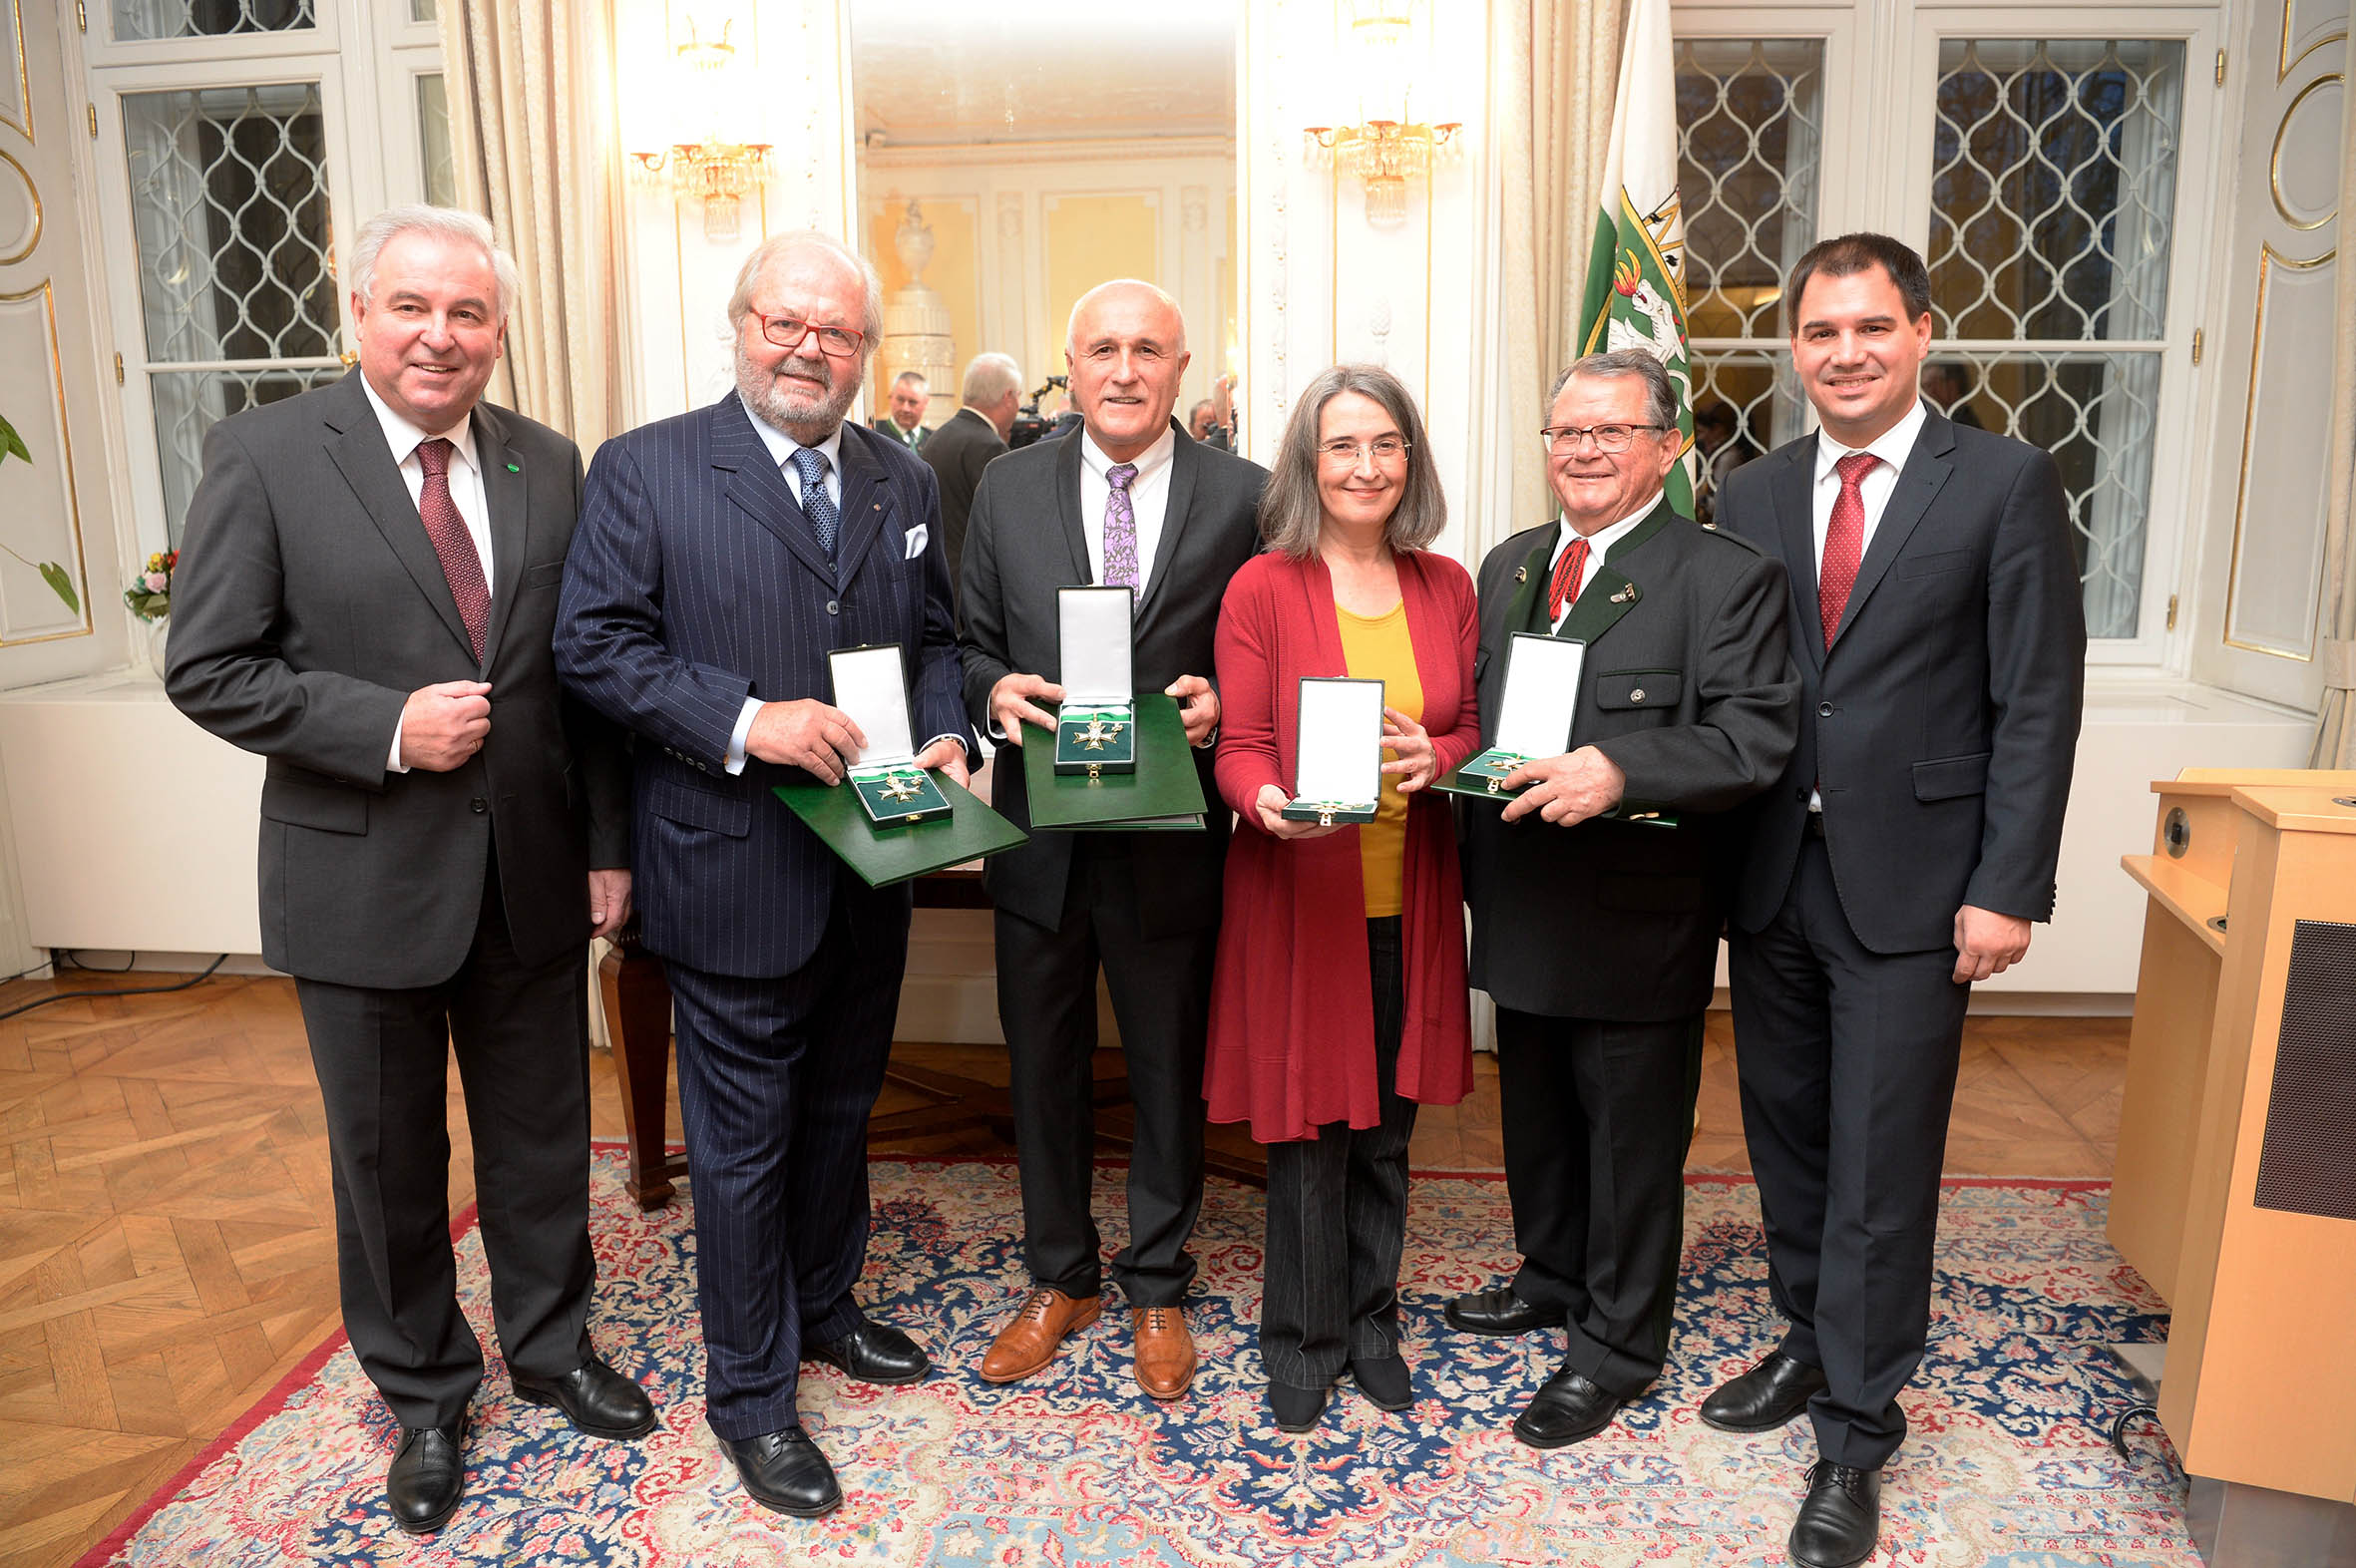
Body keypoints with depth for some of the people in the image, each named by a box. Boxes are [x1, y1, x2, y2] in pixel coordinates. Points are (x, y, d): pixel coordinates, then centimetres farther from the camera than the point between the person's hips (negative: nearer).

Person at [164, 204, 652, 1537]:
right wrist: (387, 726, -21)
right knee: (390, 1160, 14)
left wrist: (609, 846, 4)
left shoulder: (550, 467, 3)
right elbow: (210, 670, -8)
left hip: (532, 875, 3)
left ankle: (552, 1344, 41)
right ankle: (425, 1394, 37)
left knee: (542, 1137, 17)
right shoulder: (265, 456, -7)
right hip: (363, 879, -2)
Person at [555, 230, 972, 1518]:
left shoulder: (904, 481, 9)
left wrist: (945, 736, -4)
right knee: (744, 1142, 7)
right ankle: (751, 1396, 26)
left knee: (839, 1110, 21)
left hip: (869, 871, 5)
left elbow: (933, 637, 14)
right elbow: (595, 644, -11)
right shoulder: (646, 470, -6)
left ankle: (823, 1306, 44)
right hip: (734, 871, -5)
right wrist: (743, 720, -22)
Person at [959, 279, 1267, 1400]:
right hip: (1040, 833, 2)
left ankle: (1158, 1287, 34)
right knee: (1044, 1067, 15)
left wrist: (1220, 704, -17)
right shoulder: (1008, 488, 4)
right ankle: (1058, 1279, 36)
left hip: (1171, 836, -2)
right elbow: (972, 643, 9)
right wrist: (994, 692, -12)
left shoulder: (1244, 497, -2)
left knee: (1169, 1070, 12)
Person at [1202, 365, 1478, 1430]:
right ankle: (1303, 1342, 25)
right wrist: (1268, 801, -28)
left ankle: (1371, 1322, 33)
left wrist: (1433, 758, -13)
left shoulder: (1446, 587, 6)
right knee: (1310, 1129, 5)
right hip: (1298, 894, -3)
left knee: (1386, 1127, 14)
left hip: (1408, 901, 4)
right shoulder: (1262, 589, -5)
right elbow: (1238, 749, -6)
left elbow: (1474, 728, 10)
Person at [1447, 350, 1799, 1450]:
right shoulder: (1508, 566, 11)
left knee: (1632, 1133, 9)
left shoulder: (1727, 577, -10)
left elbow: (1753, 736, -20)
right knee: (1535, 1114, 22)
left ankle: (1618, 1342, 28)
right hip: (1519, 909, 7)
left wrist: (1620, 770, -33)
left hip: (1640, 920, -6)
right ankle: (1555, 1276, 45)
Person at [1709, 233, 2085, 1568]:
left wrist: (2008, 890, -11)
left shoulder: (2007, 483, -3)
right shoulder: (1751, 499, 8)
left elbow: (2039, 700, -6)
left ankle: (1856, 1439, 18)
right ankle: (1813, 1343, 38)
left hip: (1909, 884, -4)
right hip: (1773, 877, 4)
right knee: (1788, 1141, 17)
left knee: (1881, 1166, 2)